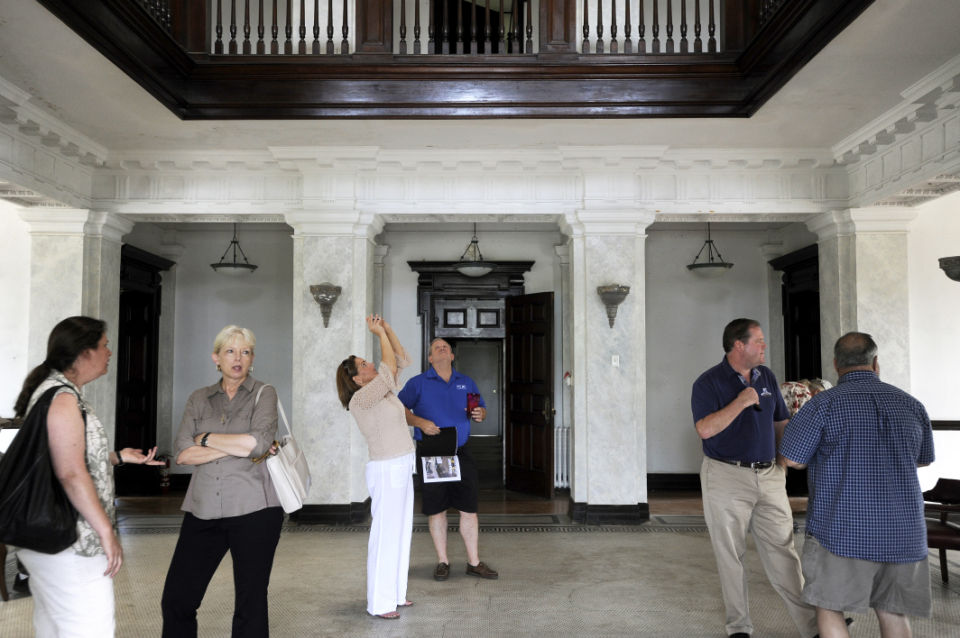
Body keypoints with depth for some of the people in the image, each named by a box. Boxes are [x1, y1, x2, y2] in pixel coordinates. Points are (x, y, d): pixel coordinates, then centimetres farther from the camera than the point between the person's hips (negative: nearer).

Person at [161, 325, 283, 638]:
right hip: (204, 512, 3)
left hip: (253, 509, -3)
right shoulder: (198, 399, 13)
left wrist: (207, 438, -4)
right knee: (176, 599, 3)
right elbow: (183, 453, -1)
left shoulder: (263, 393, 5)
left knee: (250, 604, 3)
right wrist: (239, 446, -9)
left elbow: (259, 442, -13)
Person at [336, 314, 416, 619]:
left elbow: (401, 361, 13)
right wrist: (380, 333, -13)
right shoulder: (360, 399, -15)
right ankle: (378, 603, 6)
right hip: (386, 471, -9)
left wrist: (386, 327, 5)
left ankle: (394, 594, 24)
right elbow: (390, 368, -23)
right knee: (385, 536, -3)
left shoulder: (383, 390, 9)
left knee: (400, 533, 14)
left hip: (401, 468, 9)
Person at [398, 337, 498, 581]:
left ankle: (474, 562, 13)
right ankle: (442, 561, 19)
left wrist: (479, 414, -5)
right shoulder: (418, 383, 3)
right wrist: (419, 422, -18)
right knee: (436, 508, 5)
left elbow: (481, 409, 17)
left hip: (460, 452, 3)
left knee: (469, 507, 3)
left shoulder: (466, 382, 13)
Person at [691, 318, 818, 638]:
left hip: (768, 476, 4)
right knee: (730, 555, 6)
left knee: (783, 551, 6)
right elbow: (705, 429, -21)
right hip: (726, 478, -4)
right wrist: (741, 402, -22)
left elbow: (781, 422, 18)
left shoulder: (767, 377, 9)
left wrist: (782, 460, 5)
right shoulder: (708, 382, -9)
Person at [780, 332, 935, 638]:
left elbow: (792, 460, -5)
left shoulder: (824, 403, -9)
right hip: (902, 531, 5)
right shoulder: (911, 404, 4)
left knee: (829, 607, 9)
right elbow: (923, 458, 20)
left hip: (842, 531, -4)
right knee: (893, 612, 17)